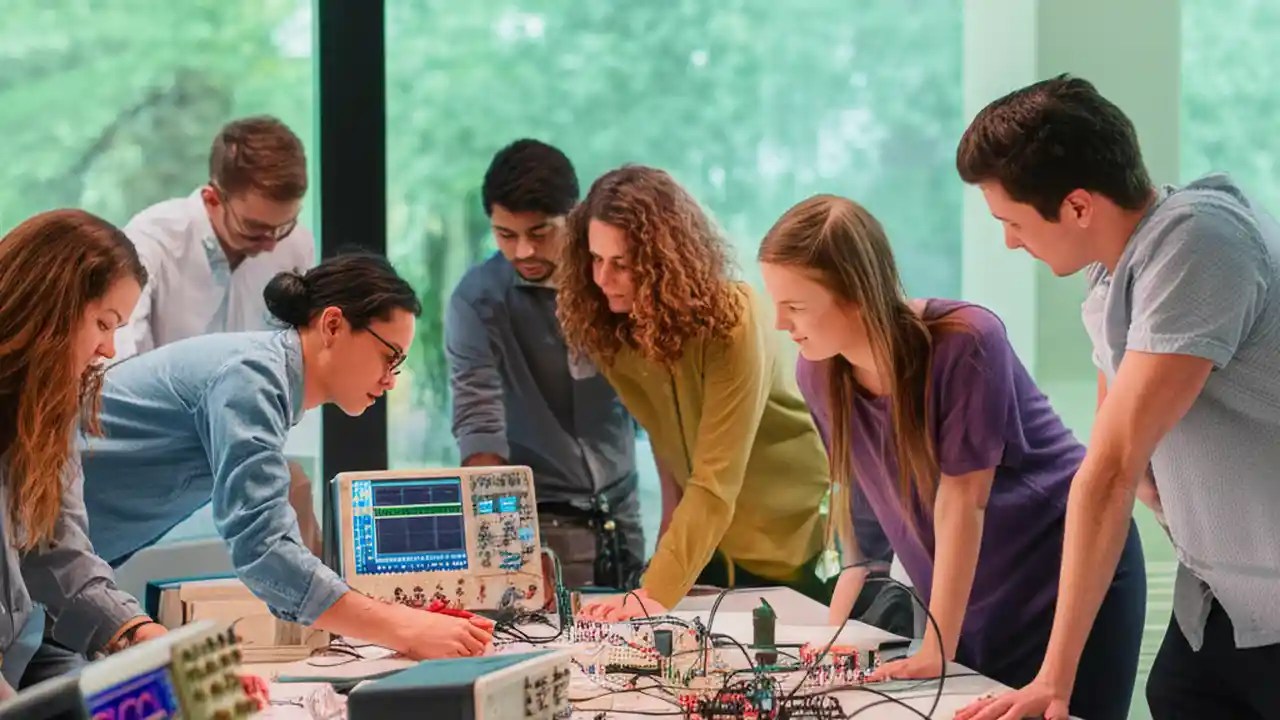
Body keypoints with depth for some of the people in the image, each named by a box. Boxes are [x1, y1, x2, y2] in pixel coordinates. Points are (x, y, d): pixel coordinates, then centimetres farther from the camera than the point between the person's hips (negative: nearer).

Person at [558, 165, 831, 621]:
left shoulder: (730, 320, -26)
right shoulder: (604, 327, -9)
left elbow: (716, 481, -32)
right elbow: (665, 430, 3)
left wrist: (657, 592, -40)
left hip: (790, 530, -5)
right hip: (703, 532, 5)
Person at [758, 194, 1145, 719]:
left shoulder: (966, 345, -26)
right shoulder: (817, 371, -10)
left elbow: (961, 499, -24)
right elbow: (866, 501, -1)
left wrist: (937, 649, -23)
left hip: (1071, 579, -5)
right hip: (967, 600, 5)